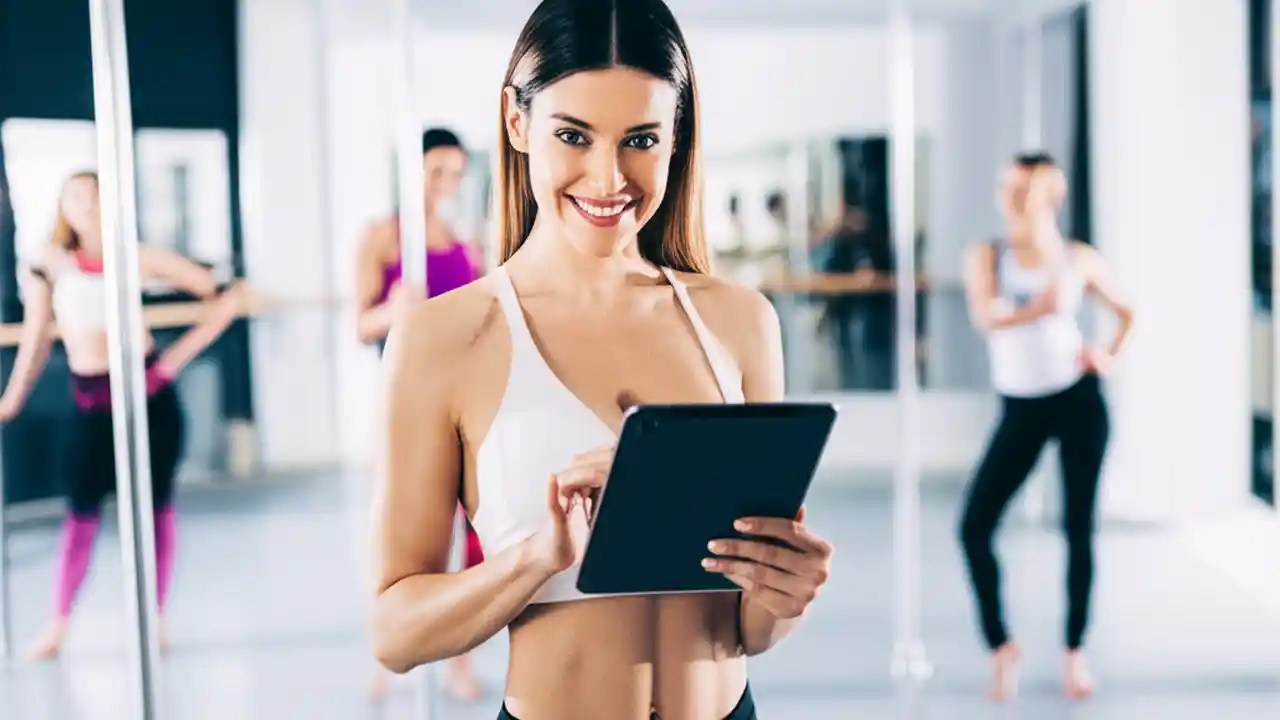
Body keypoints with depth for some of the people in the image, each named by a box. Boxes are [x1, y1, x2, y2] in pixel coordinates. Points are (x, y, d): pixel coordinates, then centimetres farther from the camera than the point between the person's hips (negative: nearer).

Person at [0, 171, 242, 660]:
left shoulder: (138, 258, -2)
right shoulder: (49, 263, -1)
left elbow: (225, 298, 1)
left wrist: (180, 355, -4)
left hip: (150, 391, 0)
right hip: (93, 400, 0)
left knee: (157, 504, 5)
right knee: (82, 510, 2)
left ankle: (156, 621, 15)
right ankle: (57, 626, 11)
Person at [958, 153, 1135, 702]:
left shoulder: (1080, 259, 3)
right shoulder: (986, 257, 1)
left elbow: (1127, 312, 17)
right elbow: (986, 317, -18)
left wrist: (1111, 355, 0)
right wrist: (1039, 306, -33)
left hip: (1078, 400, 0)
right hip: (1021, 408, 1)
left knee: (1079, 526, 3)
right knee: (975, 527, -8)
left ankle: (1075, 652, 17)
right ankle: (1000, 646, 9)